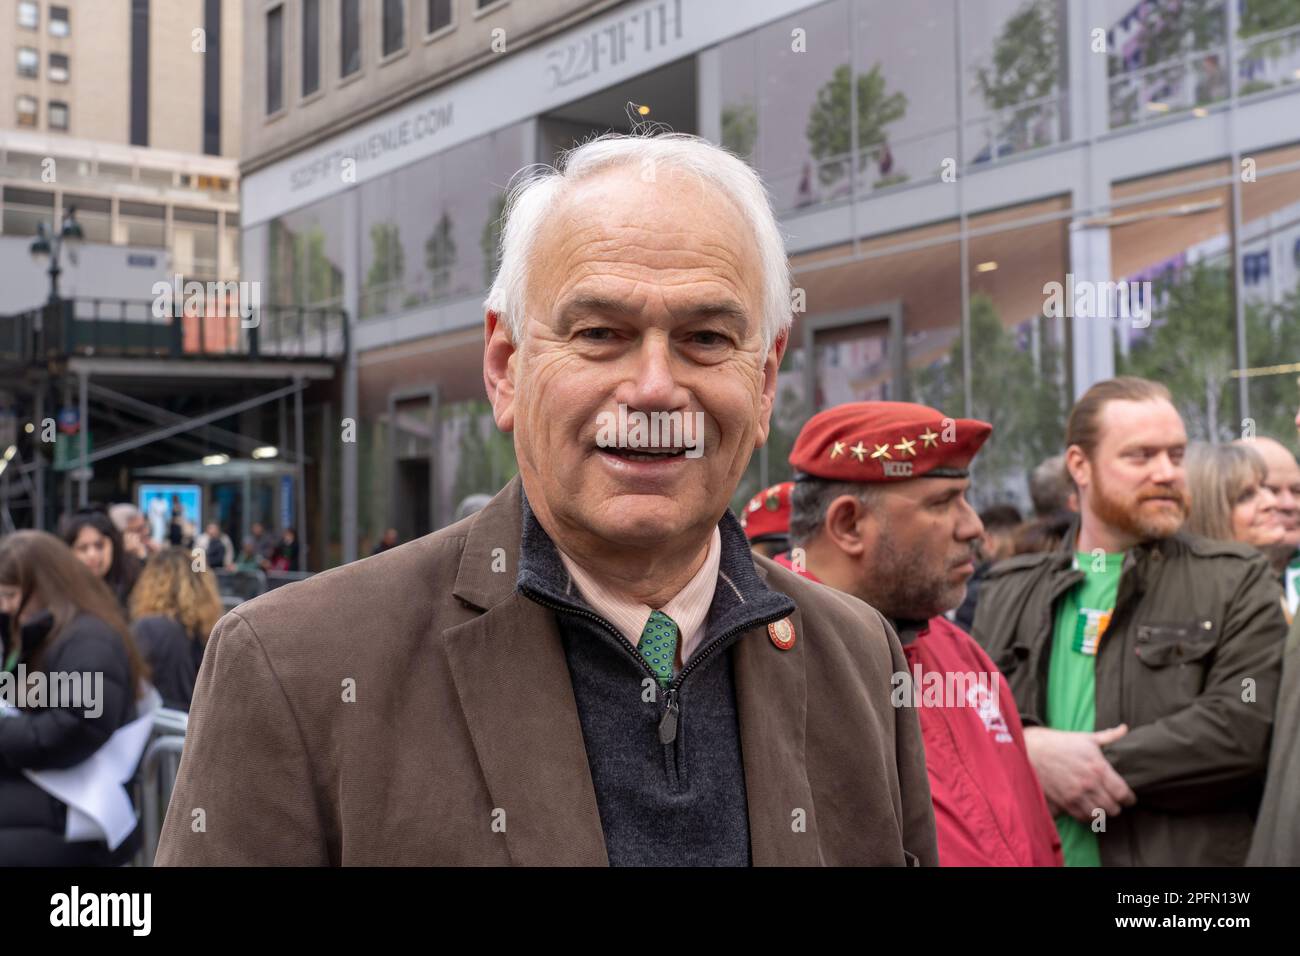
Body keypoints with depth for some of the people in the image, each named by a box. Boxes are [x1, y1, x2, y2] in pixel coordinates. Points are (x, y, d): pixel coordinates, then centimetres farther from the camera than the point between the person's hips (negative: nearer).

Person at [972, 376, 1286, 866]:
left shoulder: (1237, 582, -1)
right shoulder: (1009, 591, 8)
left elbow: (1244, 726, -13)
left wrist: (1098, 767, -16)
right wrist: (1032, 750, -18)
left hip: (1182, 850, -2)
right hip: (1028, 853, 3)